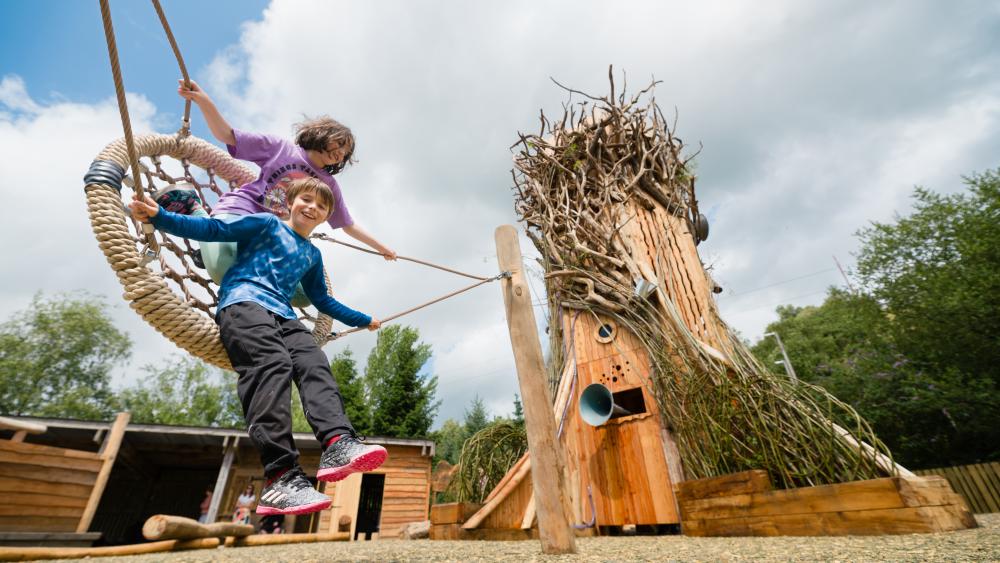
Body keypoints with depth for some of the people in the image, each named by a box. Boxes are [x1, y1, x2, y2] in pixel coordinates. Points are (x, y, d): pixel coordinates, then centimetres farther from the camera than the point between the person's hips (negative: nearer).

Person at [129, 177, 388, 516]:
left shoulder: (312, 255, 29)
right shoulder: (267, 223, 15)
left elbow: (322, 300, 35)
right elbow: (212, 229, 8)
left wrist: (363, 320, 38)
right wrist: (160, 217, -6)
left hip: (283, 317, 6)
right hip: (242, 304, -5)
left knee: (315, 365, -23)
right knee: (273, 364, -31)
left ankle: (338, 444, -44)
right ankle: (280, 478, -42)